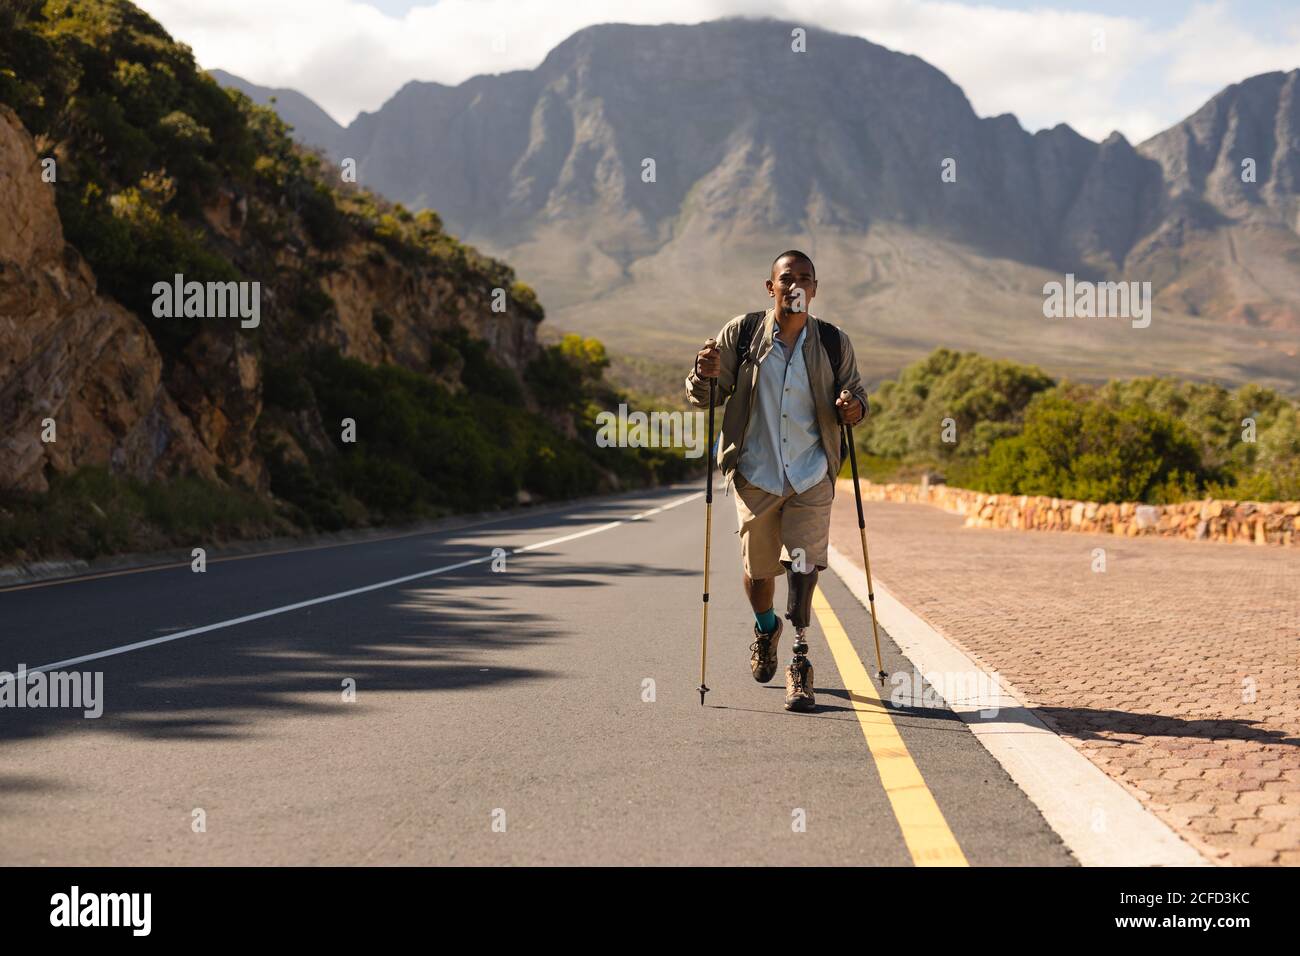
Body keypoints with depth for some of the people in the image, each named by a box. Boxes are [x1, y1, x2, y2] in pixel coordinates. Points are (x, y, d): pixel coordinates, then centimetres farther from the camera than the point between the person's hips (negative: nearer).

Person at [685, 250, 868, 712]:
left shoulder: (834, 343, 1)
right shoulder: (741, 333, -1)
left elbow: (855, 394, 12)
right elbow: (703, 397, 2)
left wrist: (853, 408, -13)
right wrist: (705, 375, -22)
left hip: (811, 476, 0)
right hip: (755, 474, 0)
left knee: (803, 562, -13)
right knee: (759, 568, 9)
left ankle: (800, 659, -4)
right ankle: (765, 628, 41)